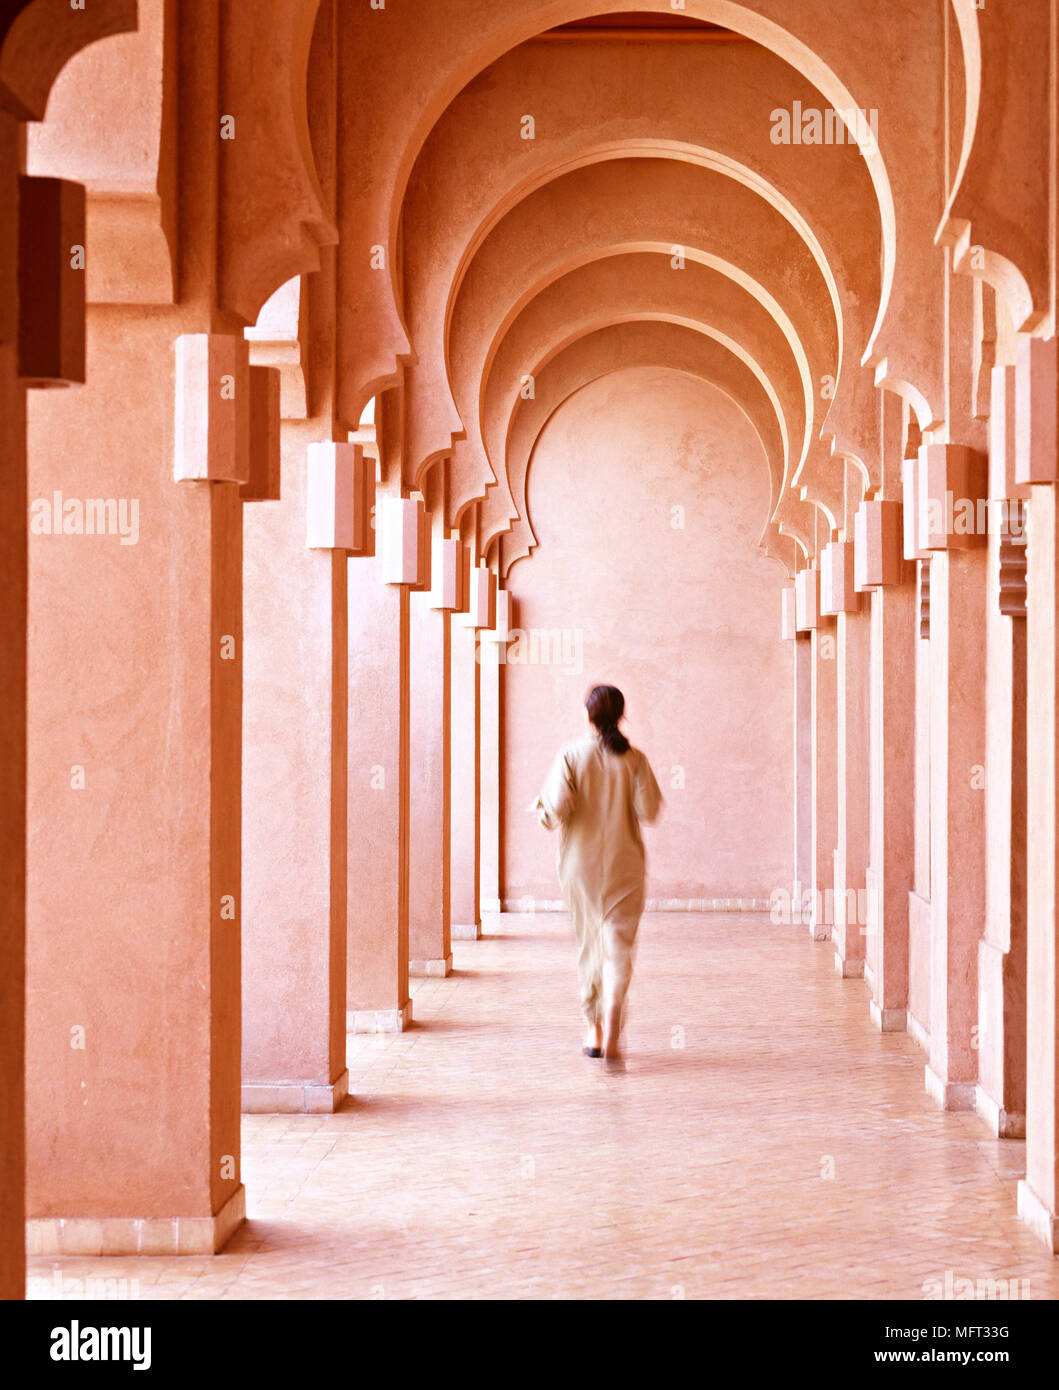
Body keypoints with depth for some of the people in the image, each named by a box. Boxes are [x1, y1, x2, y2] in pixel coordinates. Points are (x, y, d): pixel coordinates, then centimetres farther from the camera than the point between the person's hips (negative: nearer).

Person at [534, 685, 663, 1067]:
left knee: (589, 946, 15)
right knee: (618, 947, -2)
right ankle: (612, 1030, -22)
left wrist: (542, 809, 6)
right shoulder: (633, 759, -5)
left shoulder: (570, 755, -7)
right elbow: (649, 810, -8)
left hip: (580, 864, 1)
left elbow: (558, 807, -16)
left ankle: (594, 1029, 23)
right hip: (624, 865, -1)